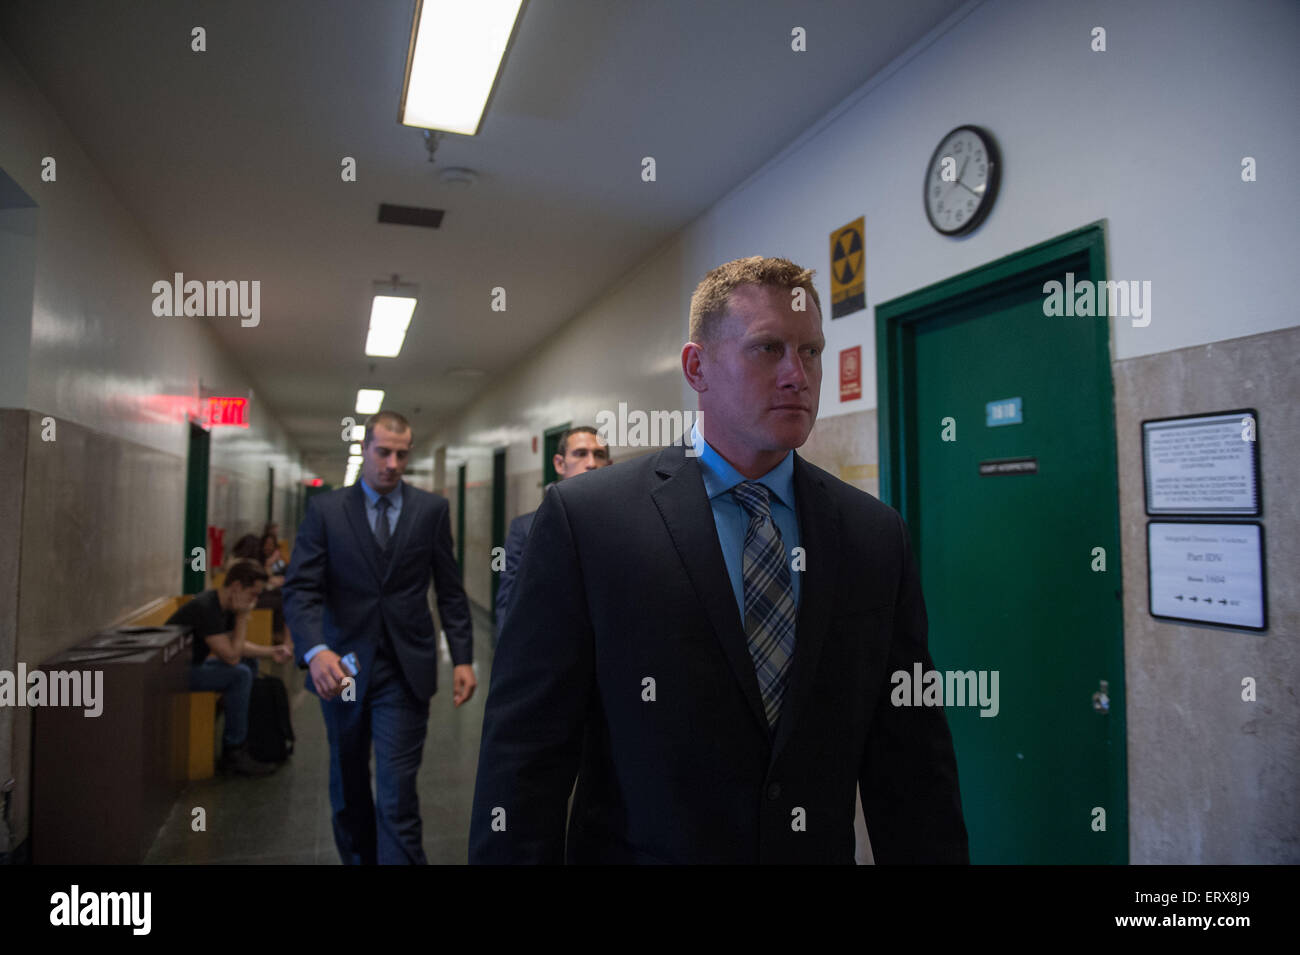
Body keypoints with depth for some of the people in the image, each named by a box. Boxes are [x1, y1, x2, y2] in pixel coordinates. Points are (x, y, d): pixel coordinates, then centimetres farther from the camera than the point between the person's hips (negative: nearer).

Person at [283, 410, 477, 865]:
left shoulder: (432, 509, 2)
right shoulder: (325, 509, 1)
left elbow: (450, 591, 5)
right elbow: (301, 588, -7)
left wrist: (463, 657, -1)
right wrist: (315, 650, -25)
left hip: (405, 670, -1)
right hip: (342, 666, 2)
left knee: (397, 793, -6)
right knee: (347, 787, 17)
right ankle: (357, 859, 37)